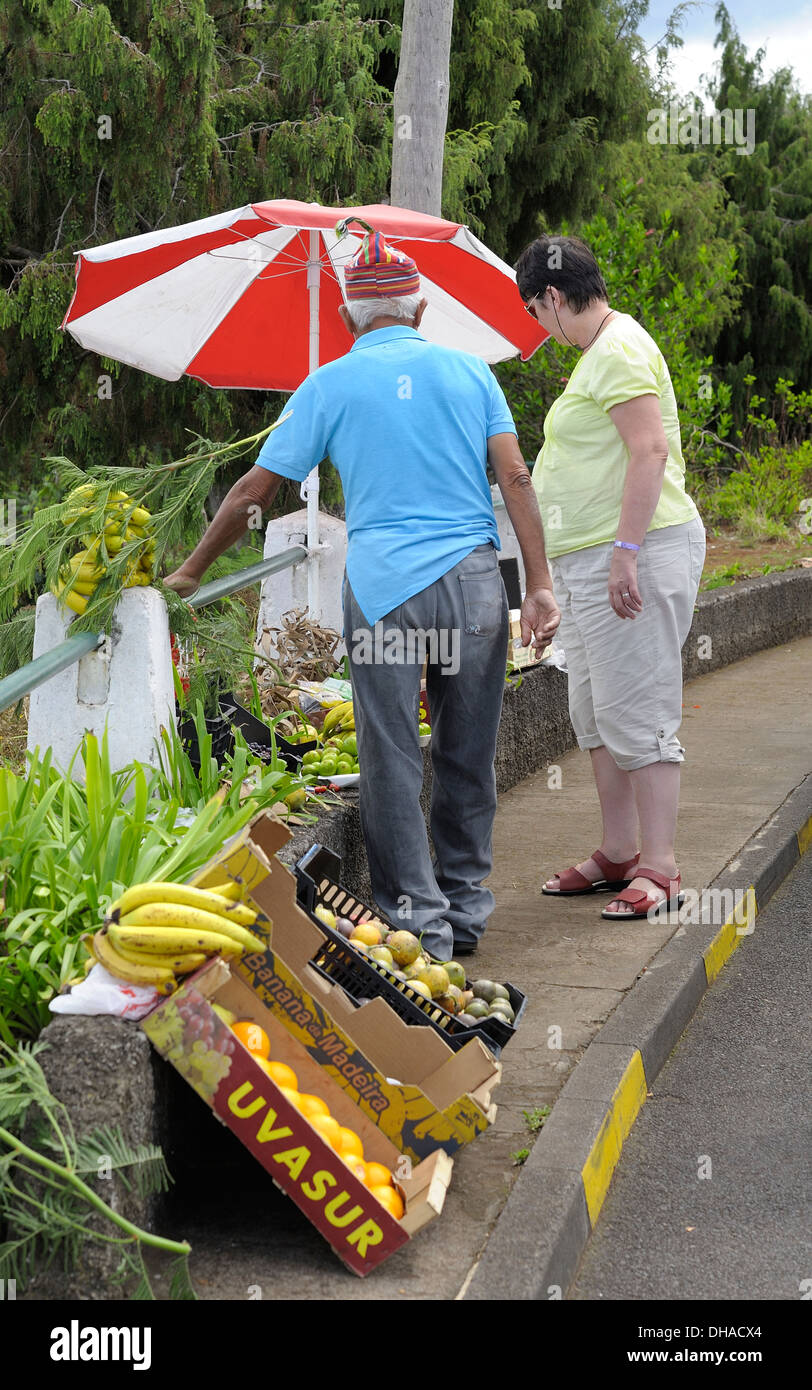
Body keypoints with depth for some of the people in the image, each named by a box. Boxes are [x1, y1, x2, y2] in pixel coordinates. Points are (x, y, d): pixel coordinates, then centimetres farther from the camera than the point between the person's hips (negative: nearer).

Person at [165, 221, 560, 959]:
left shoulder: (332, 383, 5)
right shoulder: (469, 369, 10)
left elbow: (251, 494, 6)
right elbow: (515, 477, 1)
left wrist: (191, 573, 17)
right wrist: (540, 585, 0)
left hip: (383, 587, -2)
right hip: (473, 580, 2)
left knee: (393, 761, 3)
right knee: (467, 757, 12)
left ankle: (419, 921, 3)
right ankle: (465, 909, 22)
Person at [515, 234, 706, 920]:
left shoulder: (619, 350, -13)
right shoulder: (601, 350, 19)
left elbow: (651, 452, -22)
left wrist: (626, 551, -26)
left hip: (635, 555, -11)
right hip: (585, 562, 11)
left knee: (638, 713, -8)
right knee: (596, 714, 13)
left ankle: (658, 868, -4)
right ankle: (619, 851, 22)